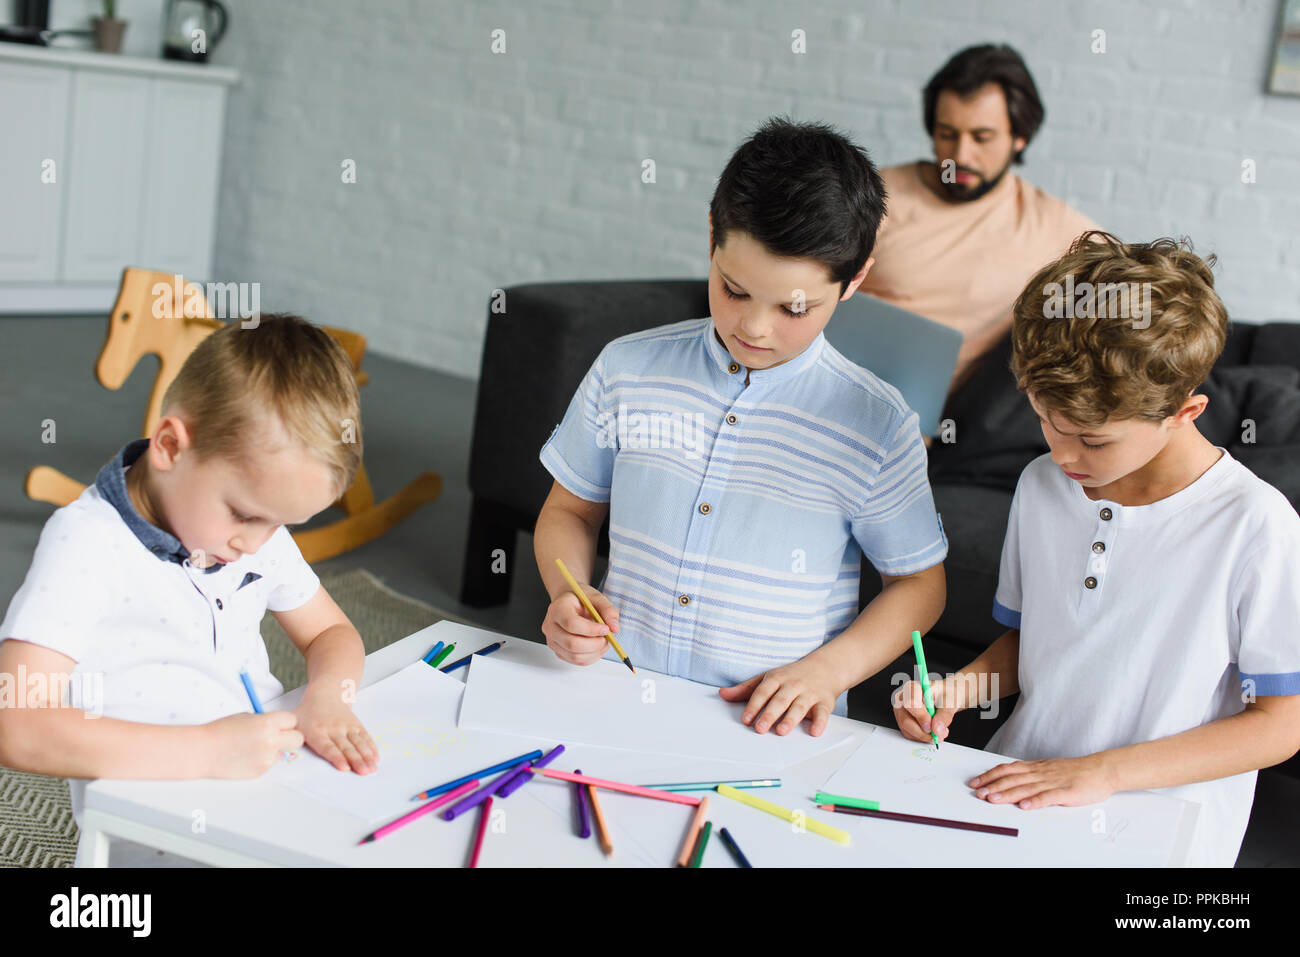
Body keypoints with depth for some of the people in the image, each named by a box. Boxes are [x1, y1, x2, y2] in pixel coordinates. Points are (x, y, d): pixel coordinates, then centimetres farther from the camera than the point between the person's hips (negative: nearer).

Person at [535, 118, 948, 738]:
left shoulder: (876, 425, -4)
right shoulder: (628, 371, 3)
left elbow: (919, 583, 6)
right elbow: (569, 511, 15)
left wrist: (829, 669, -10)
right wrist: (569, 598, -5)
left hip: (771, 729, 1)